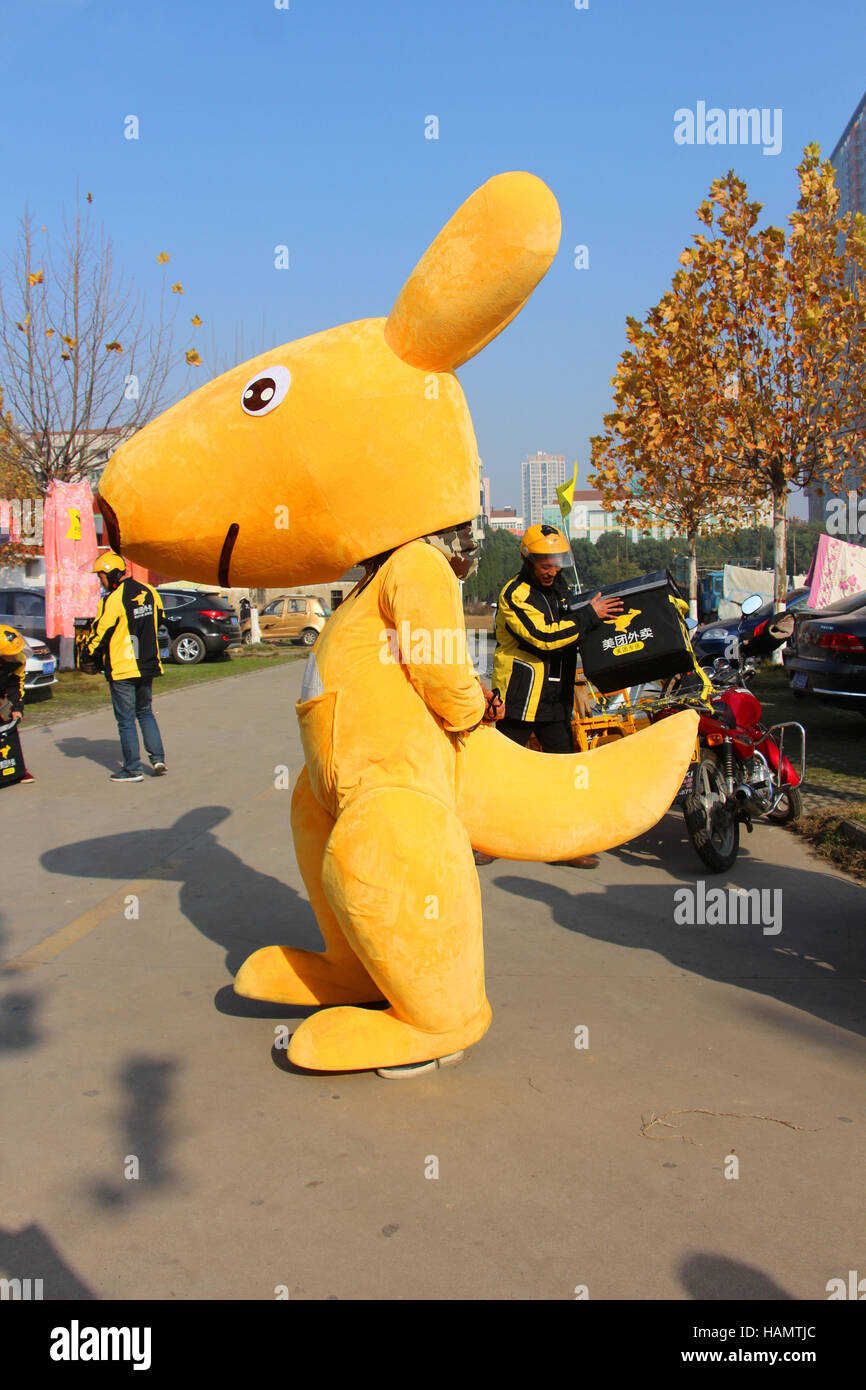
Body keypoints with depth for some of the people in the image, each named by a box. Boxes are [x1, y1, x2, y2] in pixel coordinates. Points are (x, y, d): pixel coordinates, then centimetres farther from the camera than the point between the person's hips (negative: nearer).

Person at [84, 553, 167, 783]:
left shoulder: (113, 600, -18)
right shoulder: (149, 593, 5)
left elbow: (101, 633, -12)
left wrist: (90, 651, 7)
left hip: (122, 669, -7)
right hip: (148, 666, 7)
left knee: (126, 720, 2)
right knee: (145, 712, 21)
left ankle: (133, 769, 7)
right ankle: (157, 757, 12)